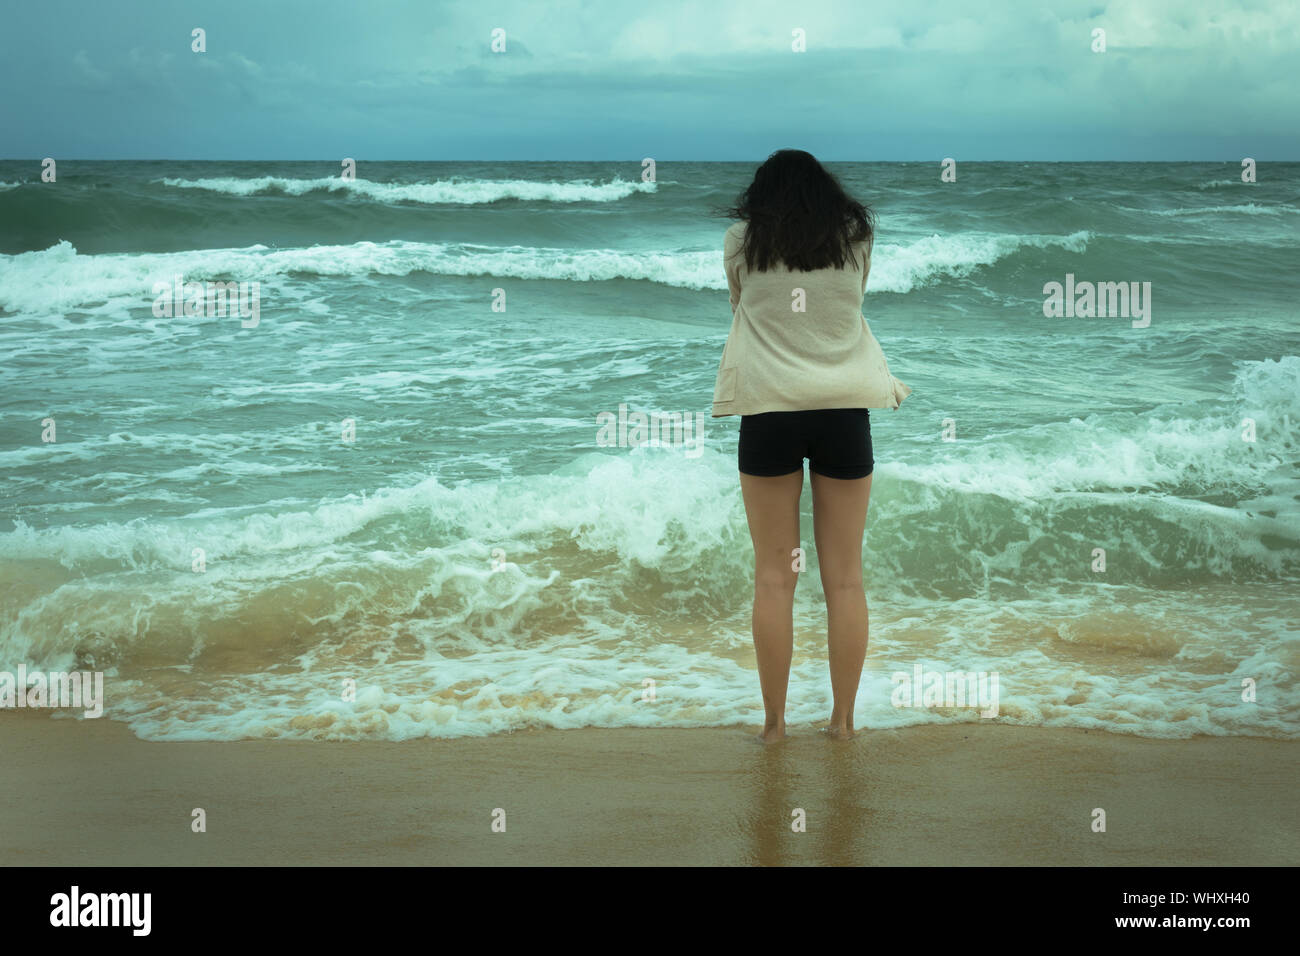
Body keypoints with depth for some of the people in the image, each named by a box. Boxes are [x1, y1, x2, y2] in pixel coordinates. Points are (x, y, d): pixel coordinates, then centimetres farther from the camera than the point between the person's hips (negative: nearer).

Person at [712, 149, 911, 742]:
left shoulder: (742, 240, 5)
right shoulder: (857, 237, 8)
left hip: (770, 410, -1)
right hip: (844, 408, 1)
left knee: (773, 575, 3)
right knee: (845, 576, 6)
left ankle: (773, 721, 5)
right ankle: (843, 719, 8)